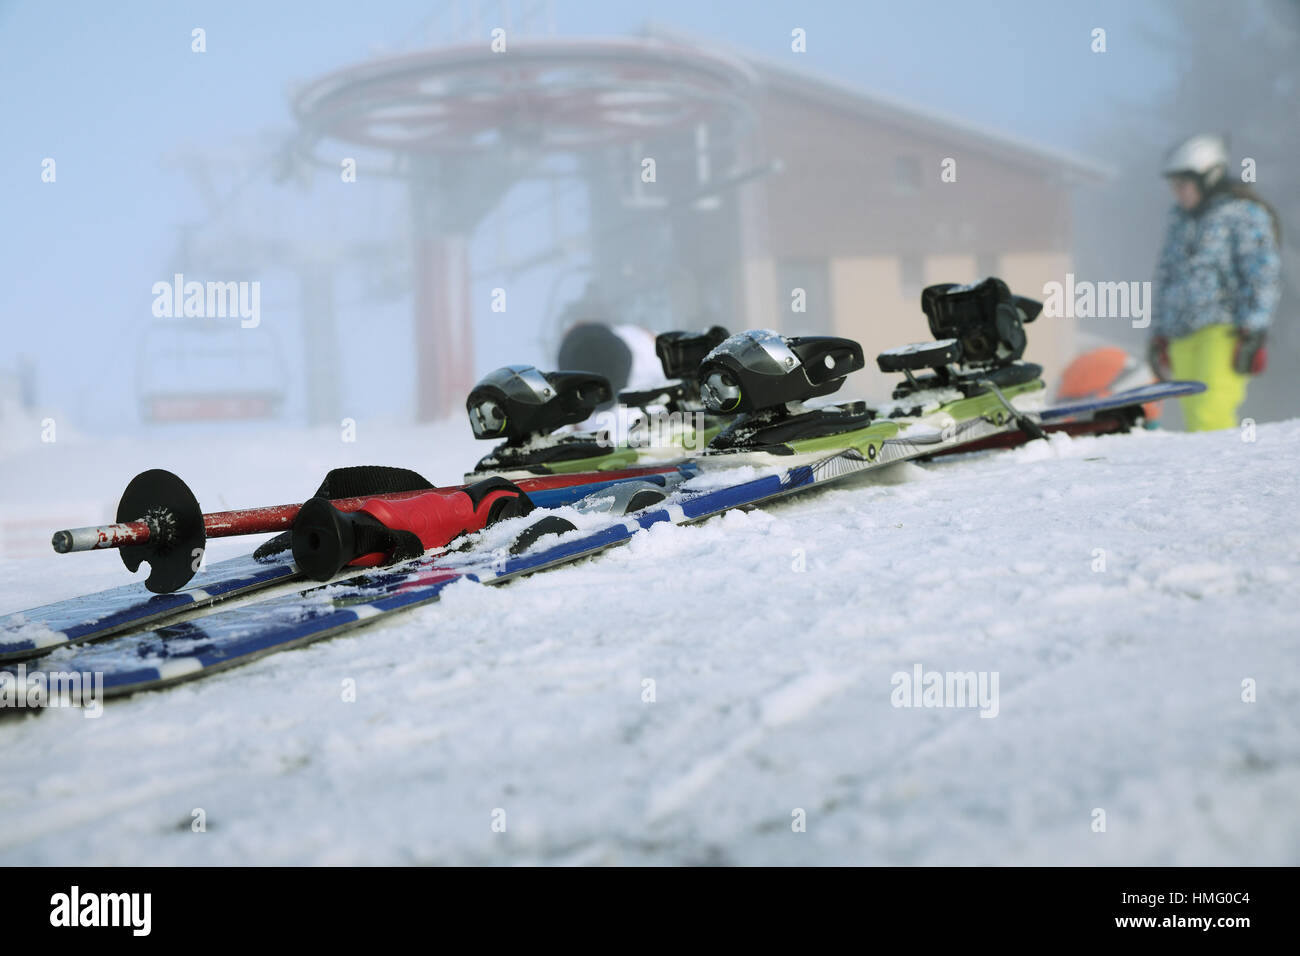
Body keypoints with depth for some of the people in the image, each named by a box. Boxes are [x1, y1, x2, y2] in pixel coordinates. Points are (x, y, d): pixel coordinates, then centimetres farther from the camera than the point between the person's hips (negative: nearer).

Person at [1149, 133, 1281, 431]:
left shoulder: (1244, 214, 1)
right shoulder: (1180, 221, 21)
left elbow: (1264, 276, -6)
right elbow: (1166, 277, 26)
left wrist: (1253, 332, -14)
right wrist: (1158, 335, 21)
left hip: (1225, 331, -7)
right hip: (1183, 336, 7)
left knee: (1210, 415, -20)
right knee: (1195, 417, 1)